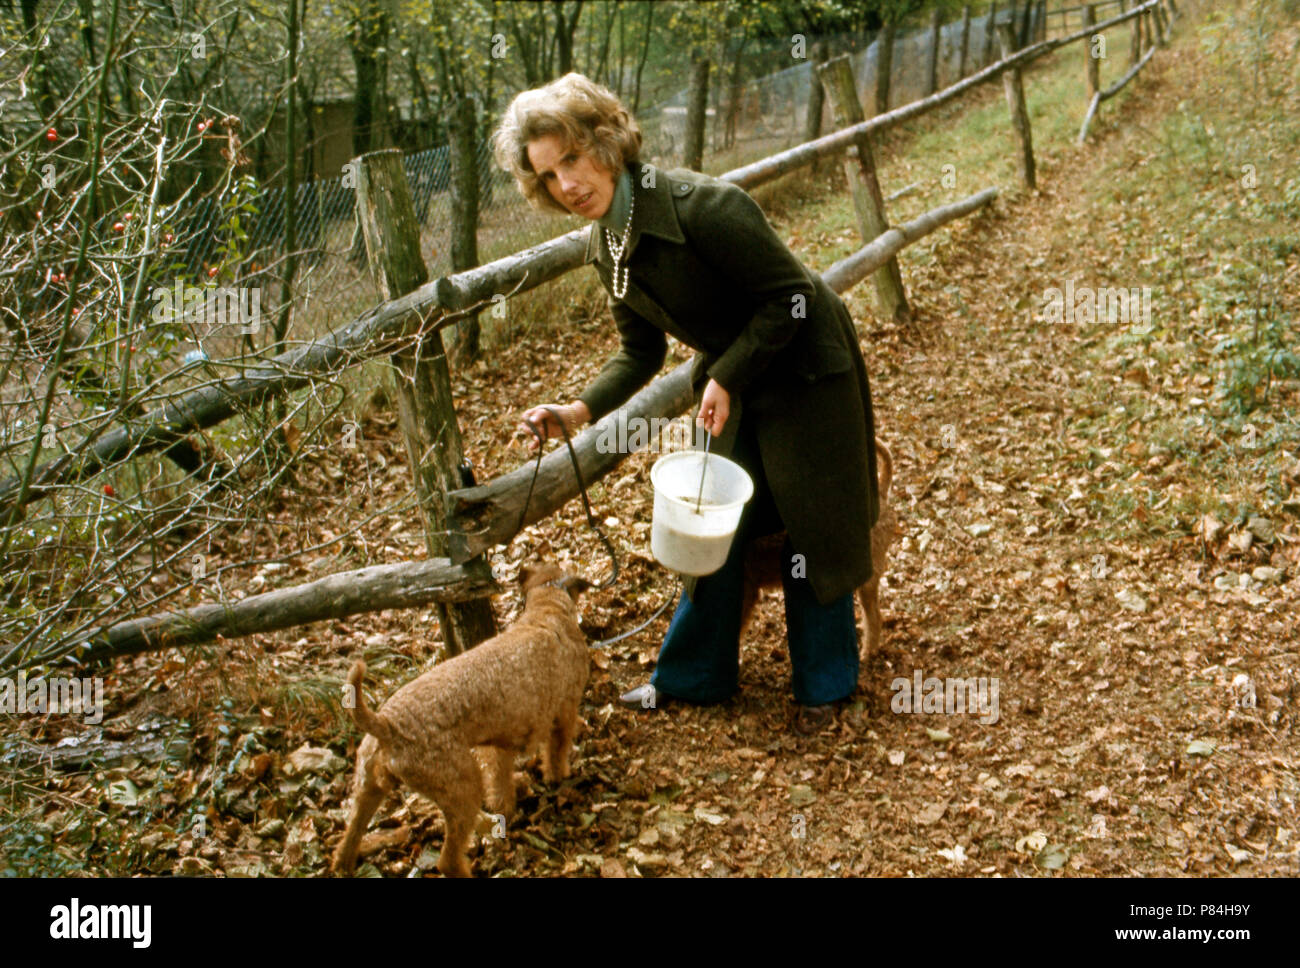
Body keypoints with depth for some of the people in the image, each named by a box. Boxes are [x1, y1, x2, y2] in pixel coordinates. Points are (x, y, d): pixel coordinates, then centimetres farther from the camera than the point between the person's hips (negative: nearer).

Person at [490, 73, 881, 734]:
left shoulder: (701, 206, -29)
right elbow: (641, 351, 5)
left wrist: (727, 377, -23)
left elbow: (790, 296, -23)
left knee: (811, 529, 5)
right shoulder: (604, 246, -5)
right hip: (728, 382, 7)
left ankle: (823, 685, 23)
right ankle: (694, 674, 28)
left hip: (805, 370, -6)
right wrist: (581, 411, -9)